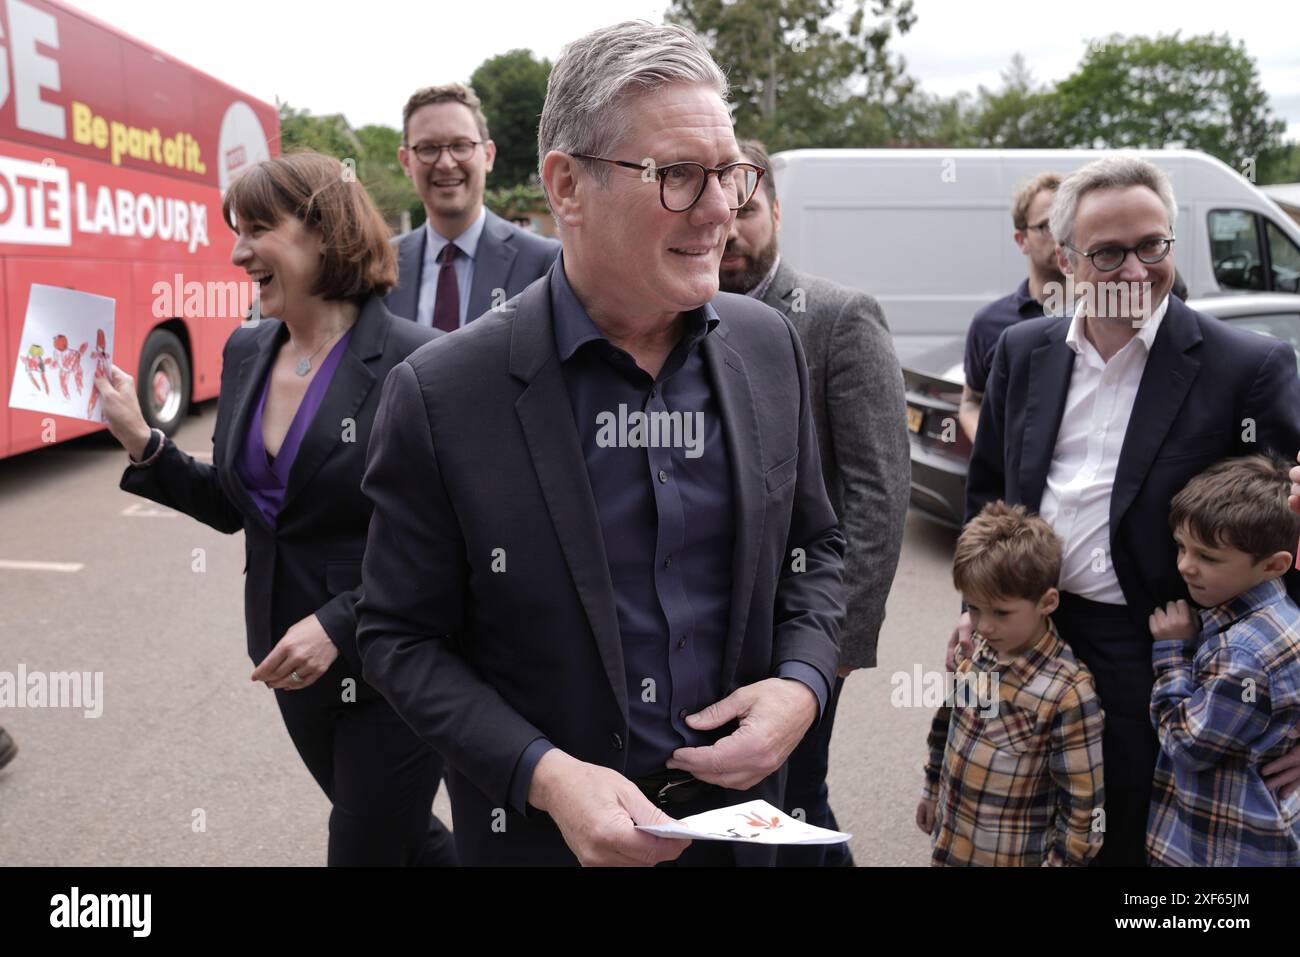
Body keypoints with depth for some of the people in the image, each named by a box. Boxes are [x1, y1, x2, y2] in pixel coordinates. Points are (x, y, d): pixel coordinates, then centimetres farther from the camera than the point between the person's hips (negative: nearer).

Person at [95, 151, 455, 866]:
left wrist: (341, 623, -23)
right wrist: (142, 444, -3)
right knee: (398, 830, 23)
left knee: (365, 847, 6)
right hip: (292, 660, 7)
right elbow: (231, 505, 11)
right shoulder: (245, 352, 3)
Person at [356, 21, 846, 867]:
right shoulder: (440, 397, -18)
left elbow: (813, 546, 5)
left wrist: (802, 684, -11)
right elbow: (401, 637, -10)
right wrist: (542, 774, -22)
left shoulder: (770, 346, -6)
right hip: (544, 829, -3)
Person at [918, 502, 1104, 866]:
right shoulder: (973, 650, -5)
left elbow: (1083, 805, -17)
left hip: (1012, 857, -6)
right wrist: (933, 789, 19)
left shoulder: (1067, 694, -24)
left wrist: (1060, 860, -12)